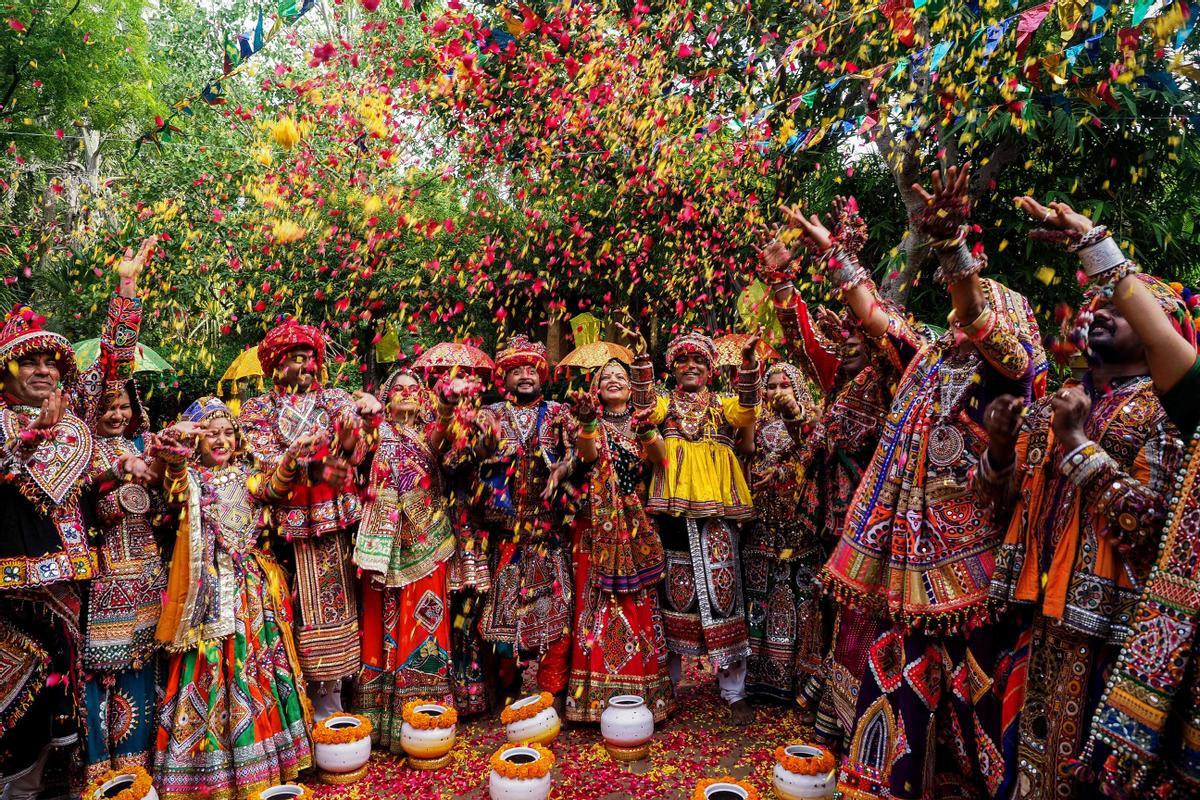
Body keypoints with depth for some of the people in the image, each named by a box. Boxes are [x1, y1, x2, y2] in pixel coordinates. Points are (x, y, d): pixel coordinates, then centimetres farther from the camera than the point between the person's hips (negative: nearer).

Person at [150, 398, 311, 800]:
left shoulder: (245, 476, 12)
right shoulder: (191, 478, 1)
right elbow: (176, 486, -21)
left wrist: (288, 462, -26)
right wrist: (175, 457, -44)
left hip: (252, 586, 3)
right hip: (210, 589, -3)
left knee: (258, 663, 7)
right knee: (211, 668, -2)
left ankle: (258, 760, 21)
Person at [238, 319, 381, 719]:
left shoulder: (336, 399, 10)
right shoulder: (259, 410, 8)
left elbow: (353, 456, -4)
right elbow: (263, 467, -3)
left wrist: (349, 437, -26)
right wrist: (295, 455, -23)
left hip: (334, 521, 1)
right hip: (288, 522, -1)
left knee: (332, 603, 3)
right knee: (302, 608, -1)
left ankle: (329, 705, 14)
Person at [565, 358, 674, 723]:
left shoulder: (641, 421, 13)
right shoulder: (593, 423, 9)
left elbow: (659, 457, -7)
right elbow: (589, 454, -14)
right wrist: (587, 422, -31)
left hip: (636, 523, 1)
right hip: (598, 522, -1)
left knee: (638, 602, 1)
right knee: (597, 601, -4)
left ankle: (641, 691, 10)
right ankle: (597, 695, 3)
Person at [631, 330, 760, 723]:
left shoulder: (723, 407, 13)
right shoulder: (665, 405, 12)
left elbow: (748, 406, -9)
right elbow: (642, 407, -10)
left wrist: (748, 359, -22)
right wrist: (641, 358, -21)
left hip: (716, 509, 0)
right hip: (673, 507, 0)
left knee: (722, 589, -2)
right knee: (675, 591, 7)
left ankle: (734, 692, 8)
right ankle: (669, 682, 21)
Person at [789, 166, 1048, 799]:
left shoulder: (1001, 364, -6)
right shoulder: (932, 357, 14)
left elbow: (978, 316, -26)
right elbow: (872, 311, 20)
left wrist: (950, 241, -42)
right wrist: (829, 250, 24)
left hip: (964, 549, -6)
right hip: (913, 540, 7)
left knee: (966, 674, 4)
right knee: (904, 663, 13)